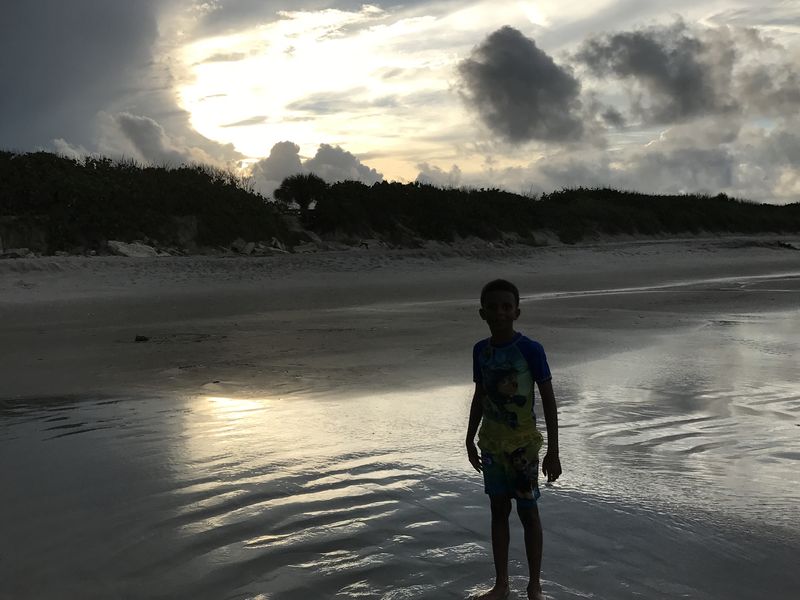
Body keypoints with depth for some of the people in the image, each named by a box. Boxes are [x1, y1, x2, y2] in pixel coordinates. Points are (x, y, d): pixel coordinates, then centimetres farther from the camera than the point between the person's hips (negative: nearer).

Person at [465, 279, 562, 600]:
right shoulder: (480, 350, 1)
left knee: (527, 511, 5)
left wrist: (553, 452, -13)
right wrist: (470, 440, 17)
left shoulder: (531, 350, -14)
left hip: (524, 443, -5)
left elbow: (548, 401, -12)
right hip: (491, 443, 5)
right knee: (498, 509, 13)